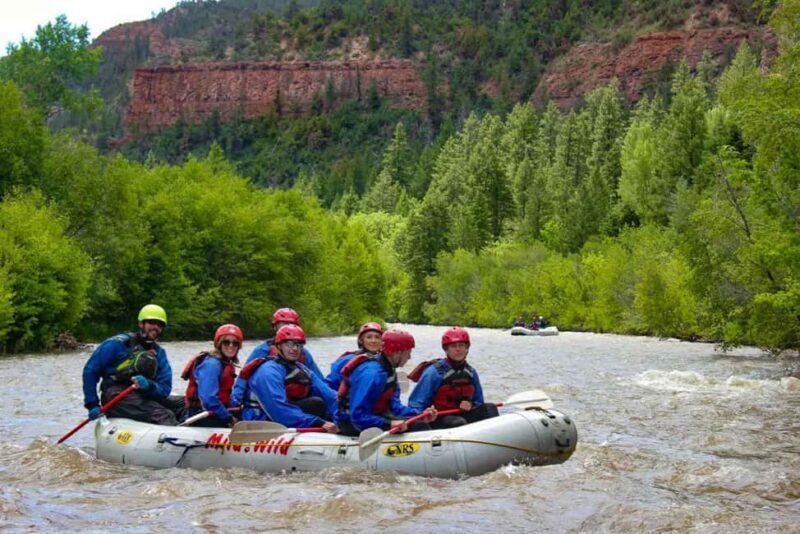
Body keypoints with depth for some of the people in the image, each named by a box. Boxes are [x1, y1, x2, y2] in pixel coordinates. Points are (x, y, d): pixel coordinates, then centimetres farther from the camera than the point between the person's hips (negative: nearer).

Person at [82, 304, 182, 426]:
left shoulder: (159, 353, 13)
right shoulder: (118, 344, -2)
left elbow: (164, 388, 5)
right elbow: (90, 371, 0)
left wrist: (149, 386, -19)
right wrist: (92, 404, -5)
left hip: (143, 396, 7)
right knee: (164, 416, -32)